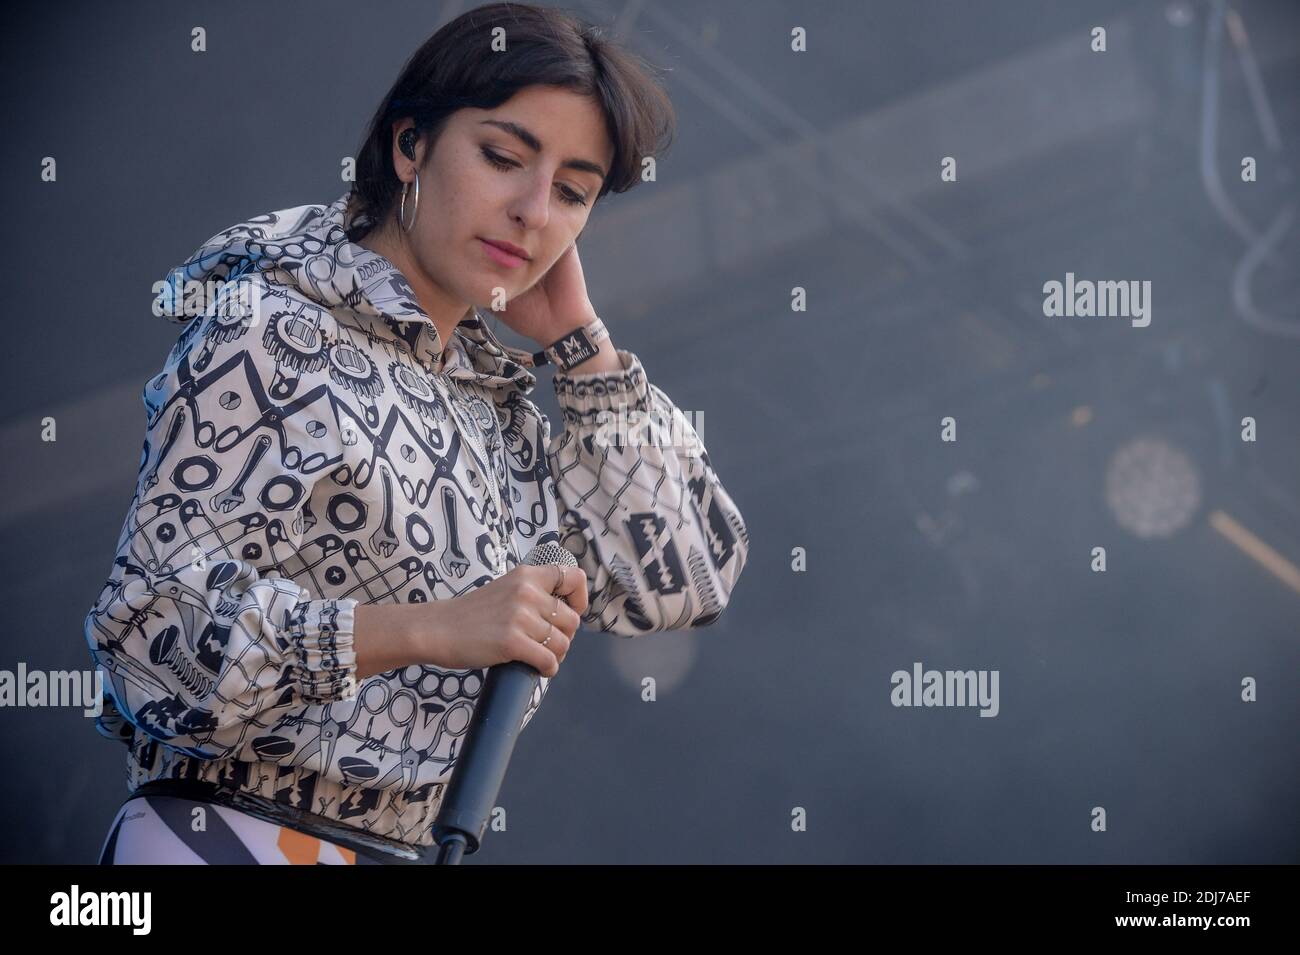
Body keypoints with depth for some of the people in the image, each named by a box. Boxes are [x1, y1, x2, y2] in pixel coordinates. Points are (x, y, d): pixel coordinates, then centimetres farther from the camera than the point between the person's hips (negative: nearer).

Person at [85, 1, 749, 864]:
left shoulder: (493, 396, 12)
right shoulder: (270, 330, -8)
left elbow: (687, 583, 10)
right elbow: (154, 618, -16)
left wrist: (577, 340, 6)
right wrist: (429, 630, -26)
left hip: (403, 845, 7)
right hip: (232, 832, -6)